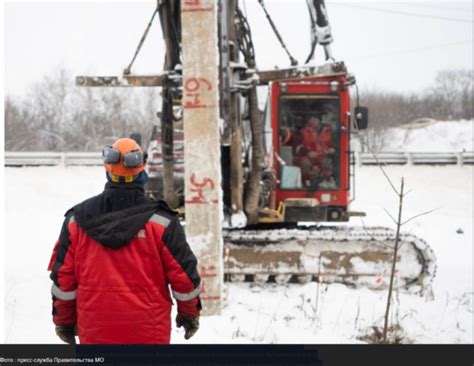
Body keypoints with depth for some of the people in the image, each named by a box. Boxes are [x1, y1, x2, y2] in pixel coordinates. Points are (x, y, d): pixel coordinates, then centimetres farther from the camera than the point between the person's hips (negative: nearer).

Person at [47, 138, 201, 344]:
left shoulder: (76, 220, 1)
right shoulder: (160, 221, -6)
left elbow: (62, 276, 5)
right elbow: (183, 273, -1)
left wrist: (64, 320, 17)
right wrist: (190, 313, 15)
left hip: (94, 334, 2)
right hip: (147, 333, -2)